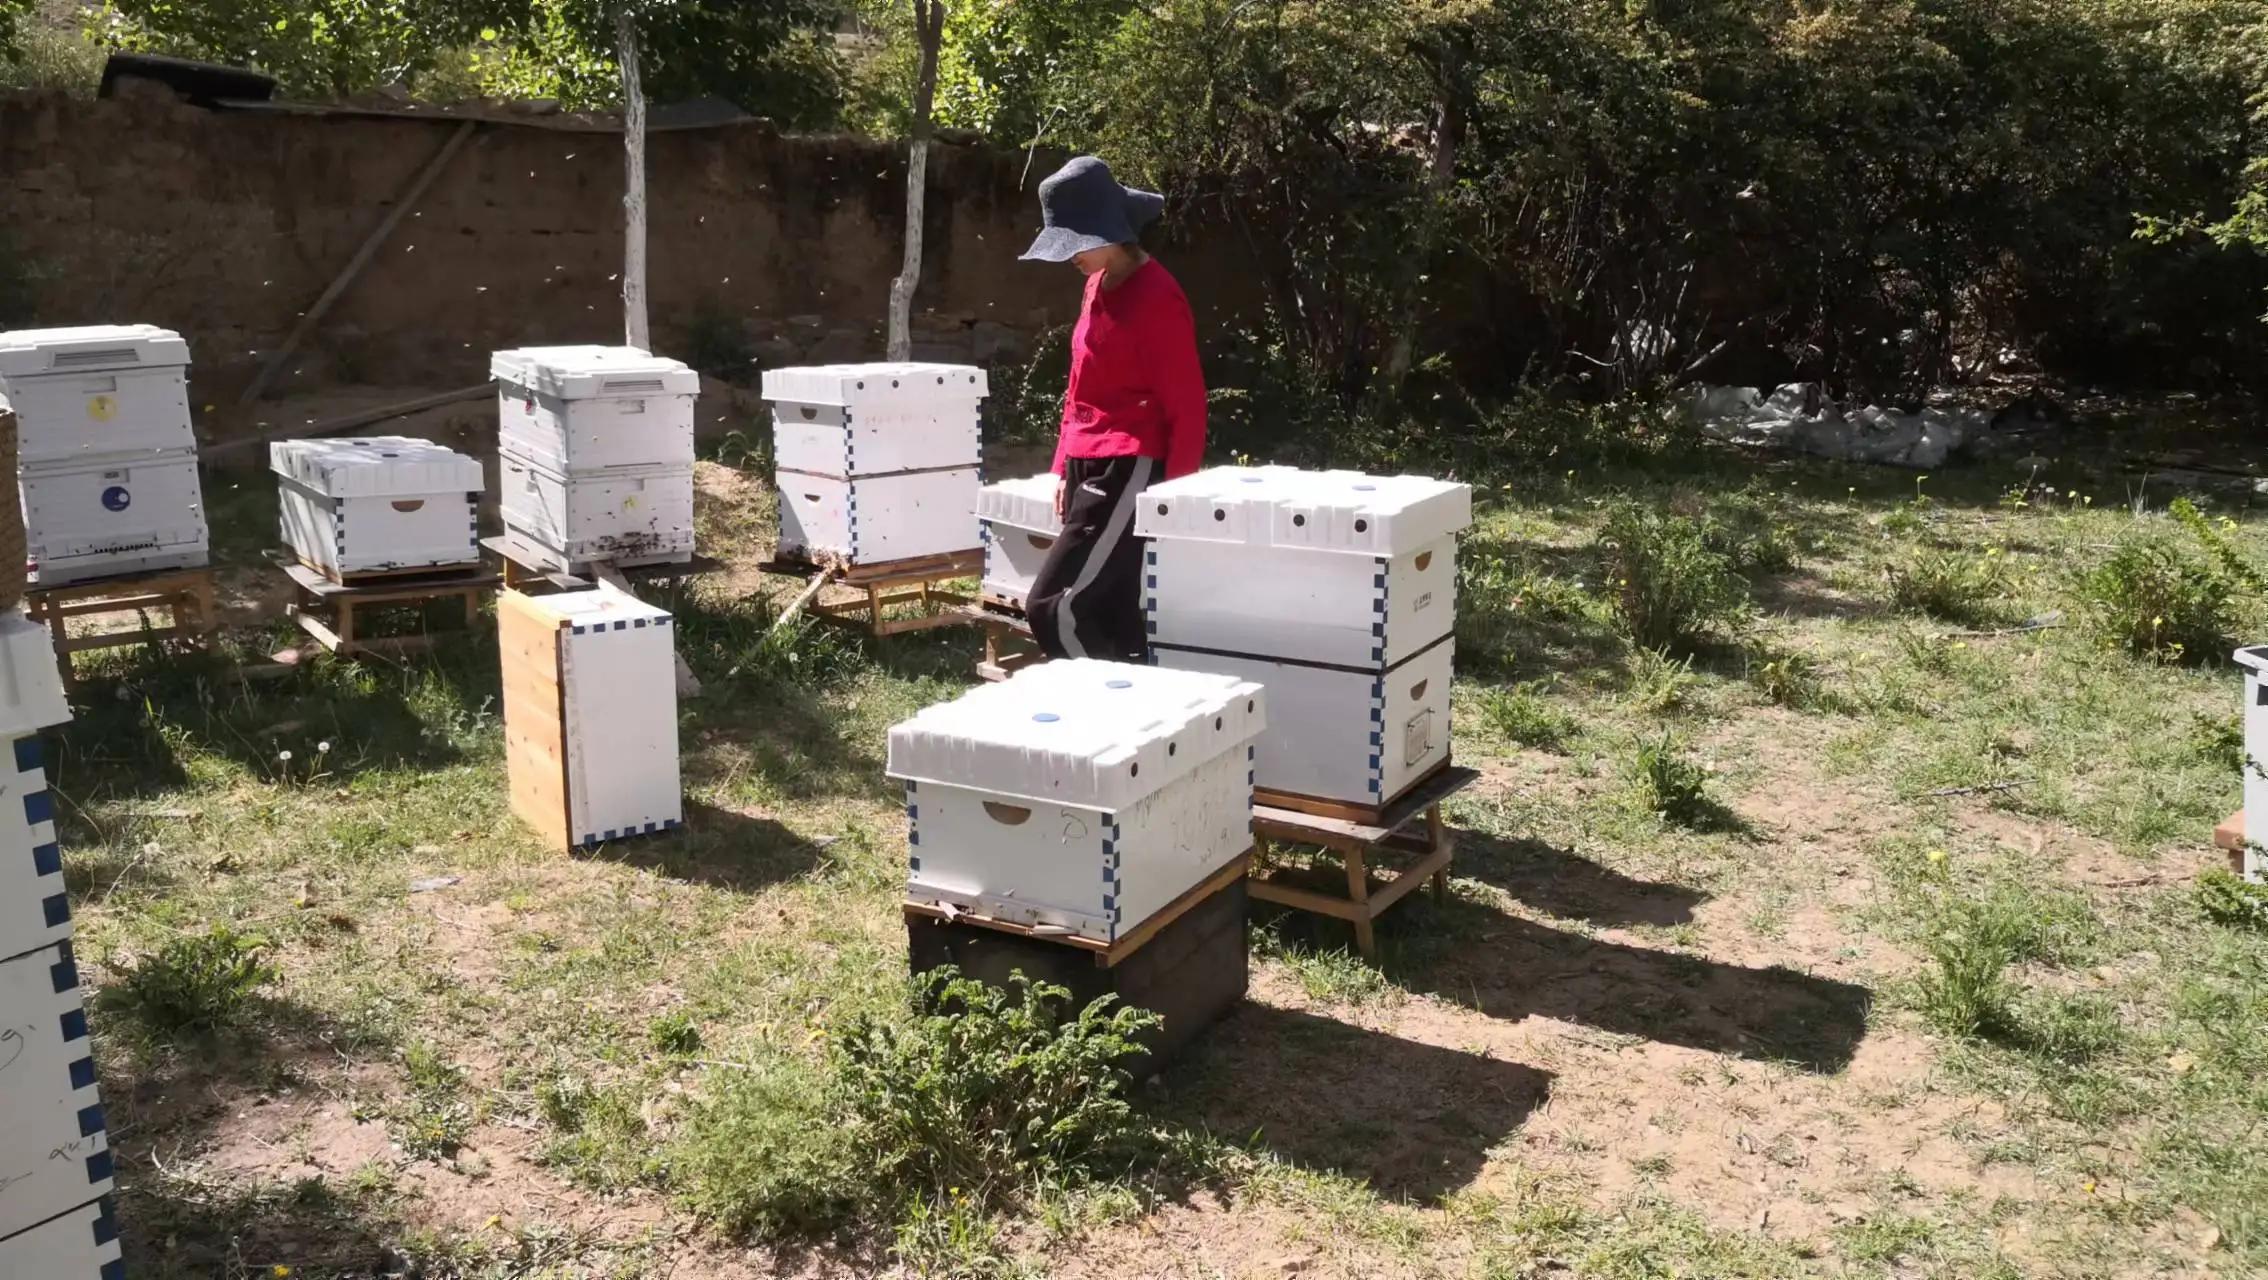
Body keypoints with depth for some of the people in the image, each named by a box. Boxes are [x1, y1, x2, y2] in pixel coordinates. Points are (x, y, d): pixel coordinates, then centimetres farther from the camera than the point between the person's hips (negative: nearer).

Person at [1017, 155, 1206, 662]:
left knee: (1054, 608, -12)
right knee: (1109, 617, 10)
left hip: (1130, 471, -9)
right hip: (1093, 469, 9)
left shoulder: (1156, 297, -13)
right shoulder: (1099, 286, 13)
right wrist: (1065, 467, 18)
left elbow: (1186, 406, -14)